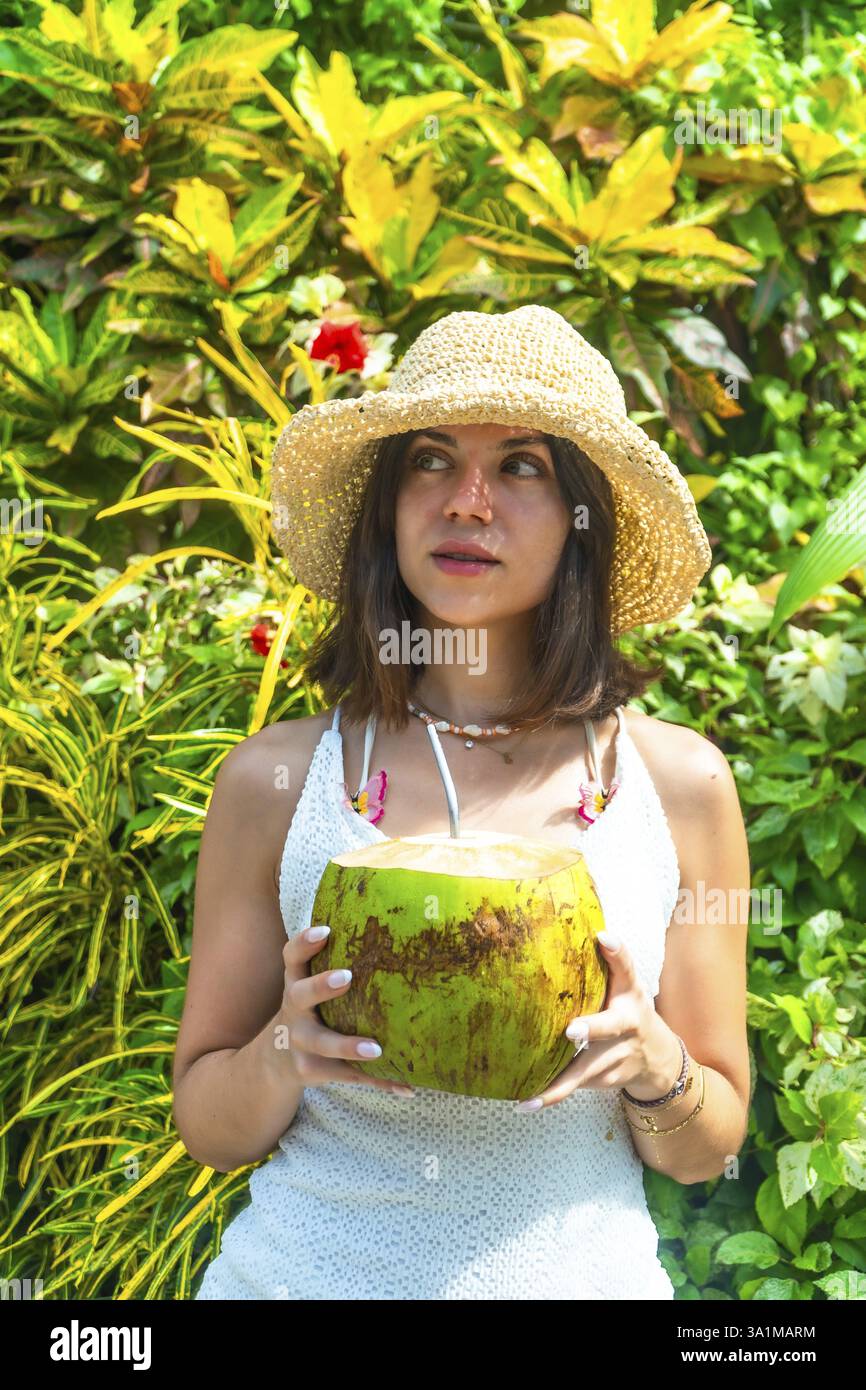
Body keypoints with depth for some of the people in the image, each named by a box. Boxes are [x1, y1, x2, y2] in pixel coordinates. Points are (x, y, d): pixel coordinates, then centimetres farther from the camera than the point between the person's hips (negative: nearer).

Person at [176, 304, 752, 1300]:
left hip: (580, 1273, 1)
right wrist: (284, 1054, -19)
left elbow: (706, 1149, 1)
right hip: (308, 1268, 0)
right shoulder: (275, 779, -9)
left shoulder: (680, 782, -7)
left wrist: (652, 1063, -18)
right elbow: (208, 1127, -1)